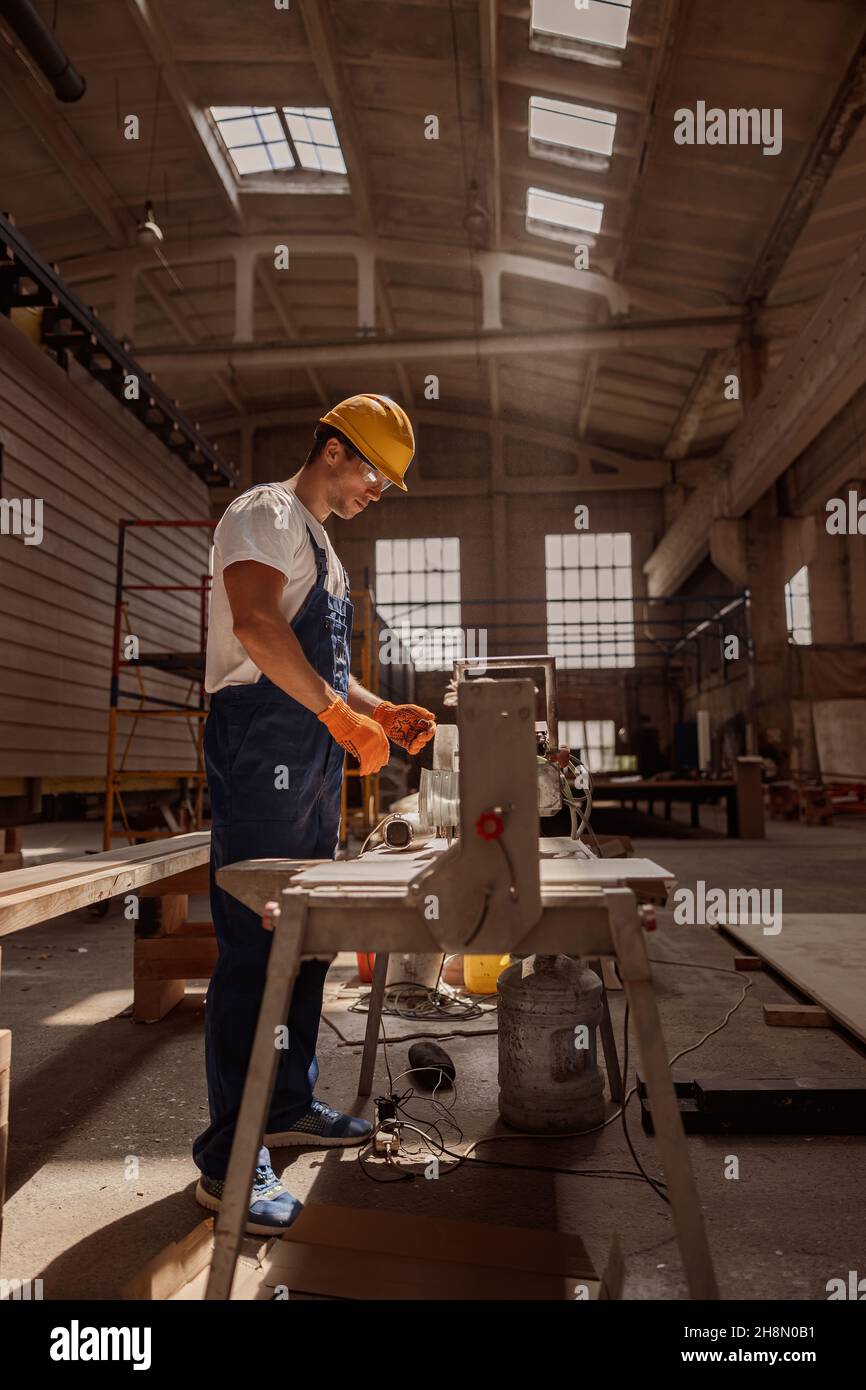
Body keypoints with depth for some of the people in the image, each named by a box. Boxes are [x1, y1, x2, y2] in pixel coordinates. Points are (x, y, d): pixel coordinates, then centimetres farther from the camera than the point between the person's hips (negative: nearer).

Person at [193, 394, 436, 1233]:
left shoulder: (322, 549, 26)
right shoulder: (266, 513, -3)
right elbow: (256, 627, -21)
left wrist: (380, 712, 14)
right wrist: (339, 712, -23)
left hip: (313, 755, 10)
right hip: (261, 745, -10)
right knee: (253, 946, -8)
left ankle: (288, 1106, 27)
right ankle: (227, 1160, 2)